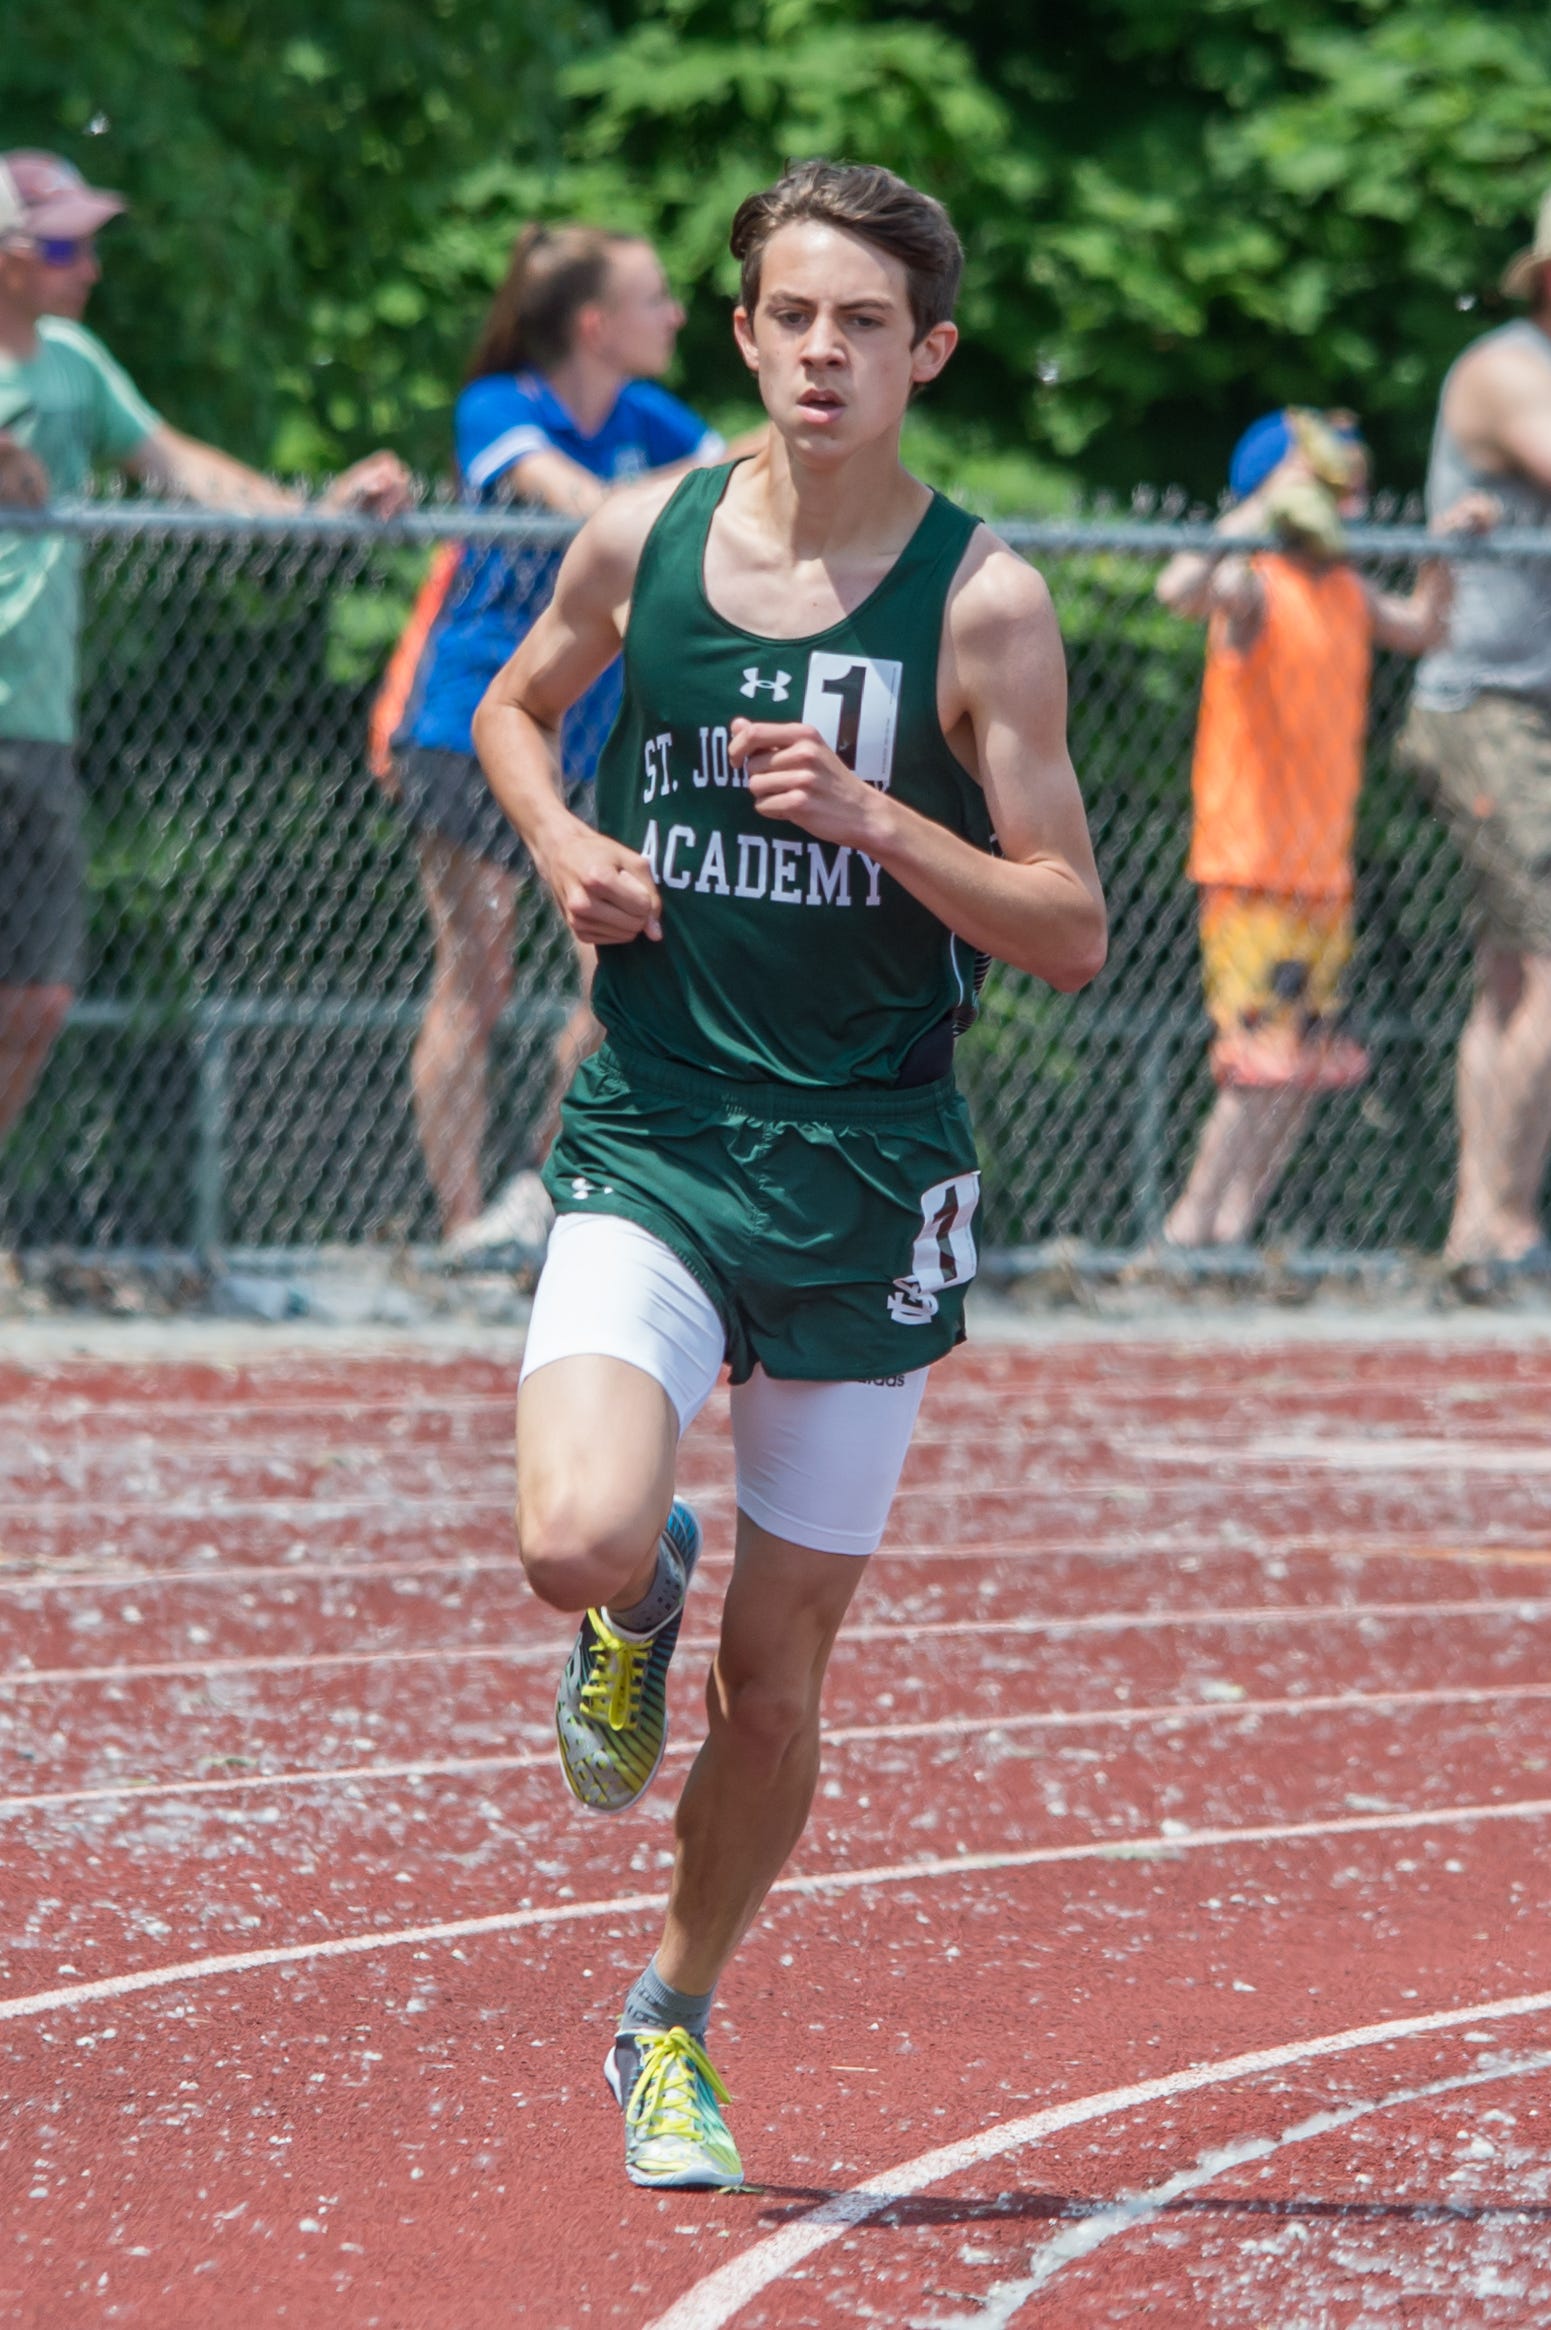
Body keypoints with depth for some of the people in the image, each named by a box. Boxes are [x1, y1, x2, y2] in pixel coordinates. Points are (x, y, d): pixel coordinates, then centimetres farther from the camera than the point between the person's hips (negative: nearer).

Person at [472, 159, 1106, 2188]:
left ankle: (674, 2027, 31)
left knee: (776, 1671, 7)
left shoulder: (982, 605, -6)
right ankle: (638, 1609, 13)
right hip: (652, 1147, 1)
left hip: (866, 1179, -1)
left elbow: (1072, 935, -7)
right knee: (579, 1544, -25)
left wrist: (868, 814, -21)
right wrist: (563, 846, 0)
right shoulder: (645, 539, 0)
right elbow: (516, 706, 21)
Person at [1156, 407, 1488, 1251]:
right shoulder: (1255, 587, -12)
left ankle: (1231, 1229, 16)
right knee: (1264, 1062, -12)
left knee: (1314, 1057, 9)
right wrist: (1264, 510, -31)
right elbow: (1181, 588, -35)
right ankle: (1190, 1232, -3)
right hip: (1253, 865, -8)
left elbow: (1417, 630, 32)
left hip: (1324, 866, 8)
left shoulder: (1346, 590, 12)